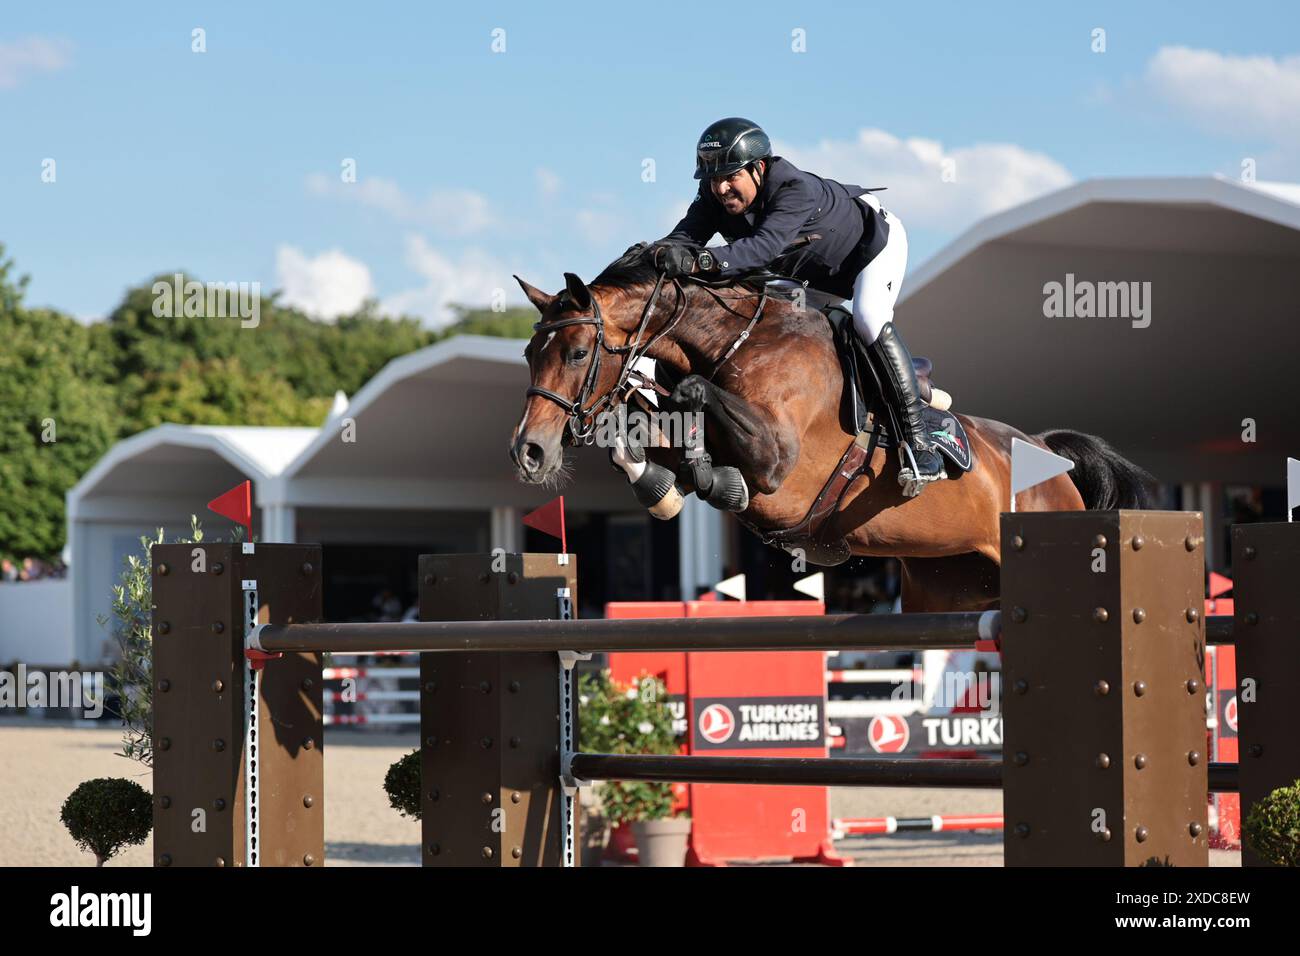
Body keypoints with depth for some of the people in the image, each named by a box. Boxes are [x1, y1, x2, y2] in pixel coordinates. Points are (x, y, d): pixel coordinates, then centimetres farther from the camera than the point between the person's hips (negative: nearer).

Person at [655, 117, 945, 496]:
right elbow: (687, 234, -35)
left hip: (875, 240, -8)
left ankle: (917, 440, -30)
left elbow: (766, 246, -58)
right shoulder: (714, 197, -22)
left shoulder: (794, 189, -43)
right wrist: (665, 253, -60)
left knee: (869, 319, -30)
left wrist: (704, 262, -73)